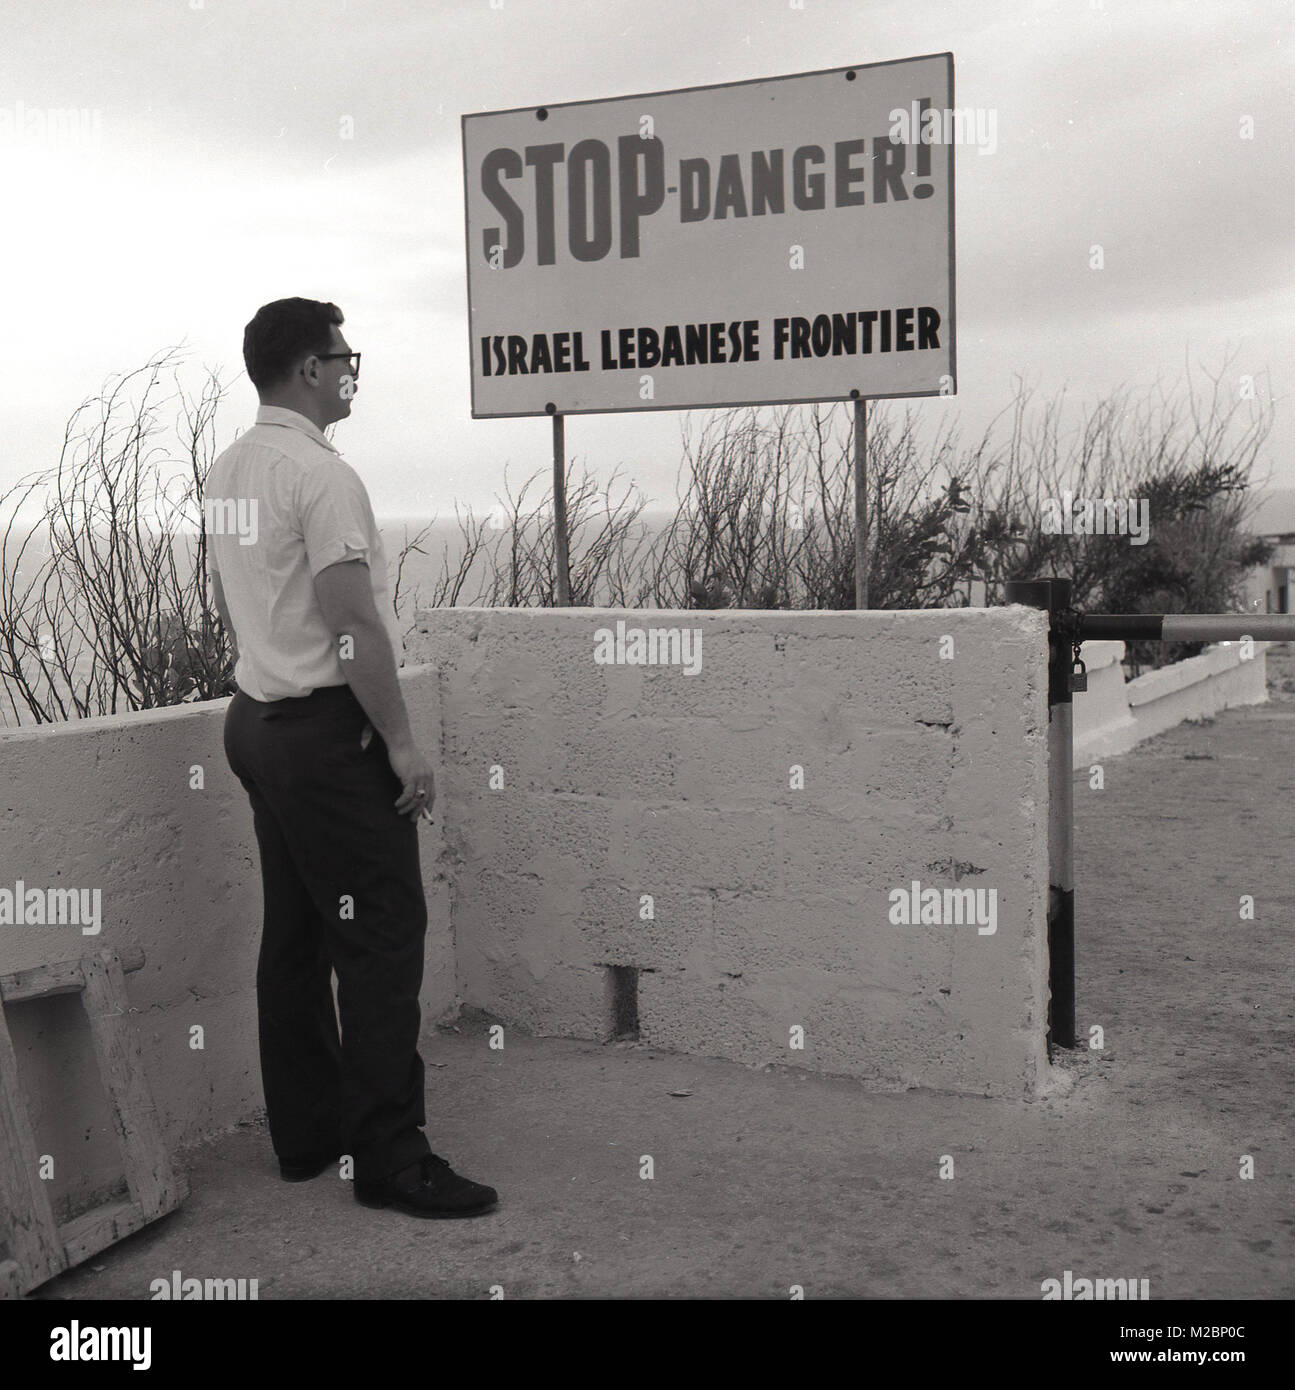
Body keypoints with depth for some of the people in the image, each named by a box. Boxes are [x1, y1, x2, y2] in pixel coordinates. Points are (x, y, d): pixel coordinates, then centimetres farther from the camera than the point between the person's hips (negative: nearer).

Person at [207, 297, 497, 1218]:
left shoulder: (227, 474, 13)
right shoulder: (320, 474, -17)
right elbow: (355, 625, -22)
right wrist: (403, 743, -17)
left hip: (259, 719, 10)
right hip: (329, 732, -10)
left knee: (296, 936, 15)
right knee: (381, 937, -5)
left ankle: (305, 1136, 24)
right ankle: (389, 1157, -1)